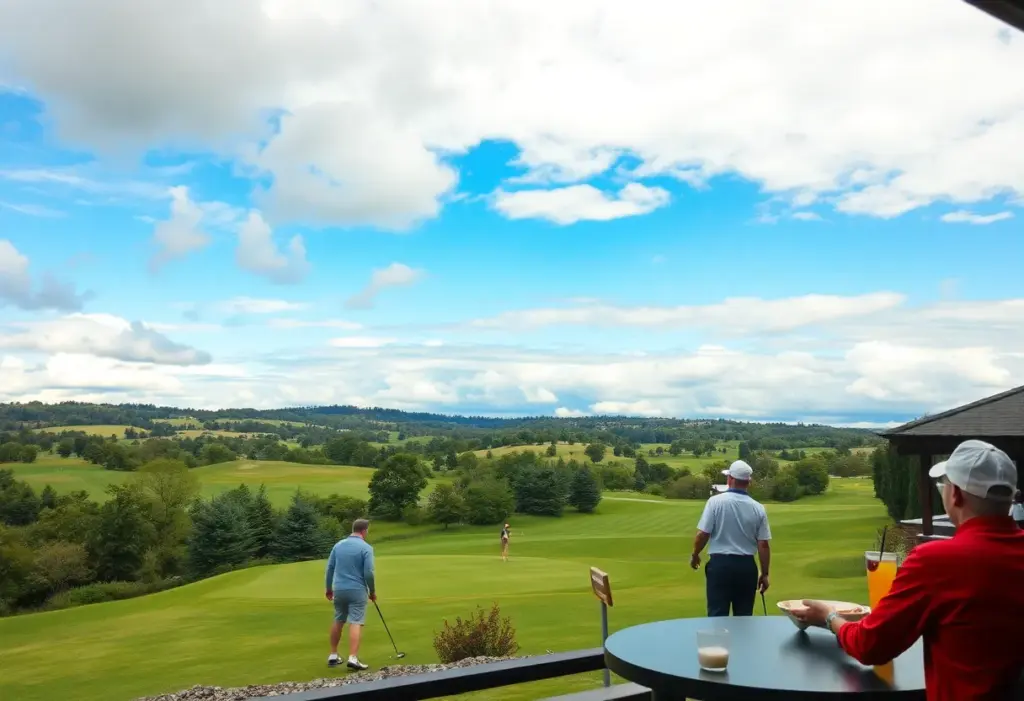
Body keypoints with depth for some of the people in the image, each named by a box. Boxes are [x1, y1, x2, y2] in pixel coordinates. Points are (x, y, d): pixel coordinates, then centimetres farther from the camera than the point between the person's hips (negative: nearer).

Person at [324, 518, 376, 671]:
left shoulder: (338, 545, 6)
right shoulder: (366, 548, -10)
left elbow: (330, 568, 9)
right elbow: (368, 573, -13)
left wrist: (329, 588, 20)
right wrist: (372, 591, 1)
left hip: (339, 589, 5)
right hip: (357, 590, -5)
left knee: (338, 621, 18)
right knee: (356, 623, -6)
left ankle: (333, 656, 24)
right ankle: (353, 658, -16)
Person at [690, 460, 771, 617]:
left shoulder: (716, 501, -9)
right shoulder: (758, 508, 0)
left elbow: (702, 534, -8)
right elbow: (764, 545, 1)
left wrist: (695, 555, 10)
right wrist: (764, 573, 11)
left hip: (720, 563, -3)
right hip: (747, 565, 3)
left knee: (718, 614, 2)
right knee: (744, 615, 10)